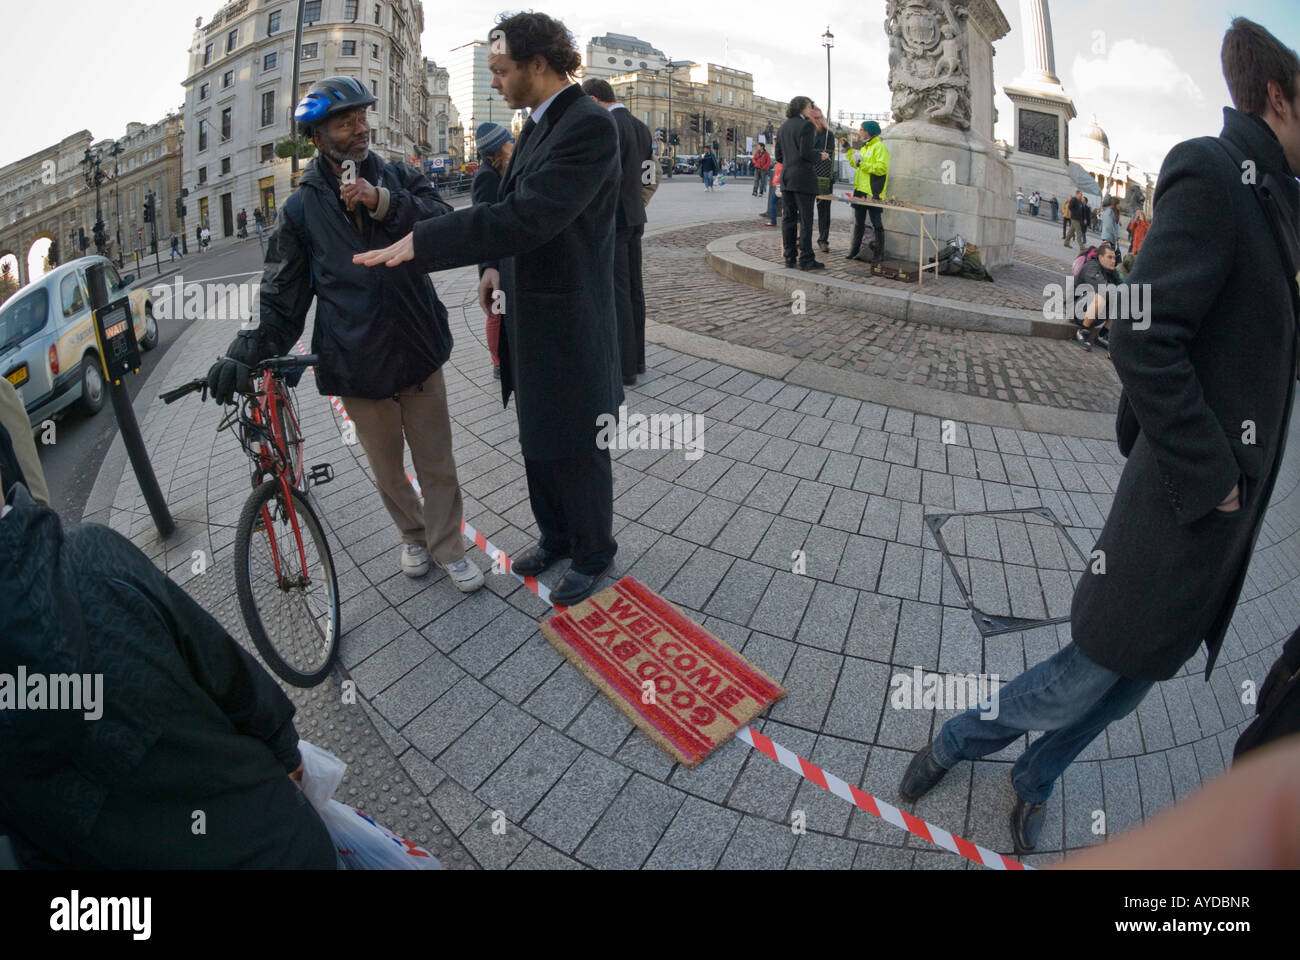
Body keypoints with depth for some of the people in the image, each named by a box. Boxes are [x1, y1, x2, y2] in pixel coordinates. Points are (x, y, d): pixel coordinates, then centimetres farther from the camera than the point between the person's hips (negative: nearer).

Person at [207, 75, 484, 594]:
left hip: (420, 354, 0)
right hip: (358, 366, 0)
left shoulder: (399, 179, 5)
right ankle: (414, 537, 38)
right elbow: (280, 297, 3)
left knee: (437, 466, 9)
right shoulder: (303, 207, 2)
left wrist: (384, 202, -24)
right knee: (387, 472, 14)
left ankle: (448, 546, 27)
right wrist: (245, 352, -10)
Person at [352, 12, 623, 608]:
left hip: (569, 323, -9)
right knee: (537, 441, 20)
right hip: (529, 317, 9)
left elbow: (526, 217, -28)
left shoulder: (589, 125, -19)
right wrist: (500, 266, 7)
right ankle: (555, 537, 40)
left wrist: (420, 242, -24)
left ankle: (593, 555, 27)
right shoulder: (539, 124, 11)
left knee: (576, 451, 5)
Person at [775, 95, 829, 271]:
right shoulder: (806, 125, -8)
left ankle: (789, 258, 9)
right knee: (805, 220, -5)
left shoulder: (783, 127, 15)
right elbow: (806, 153, -16)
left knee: (789, 218, 8)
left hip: (786, 177, 7)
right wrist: (820, 156, 0)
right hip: (803, 178, -7)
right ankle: (806, 259, -6)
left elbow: (779, 156, 15)